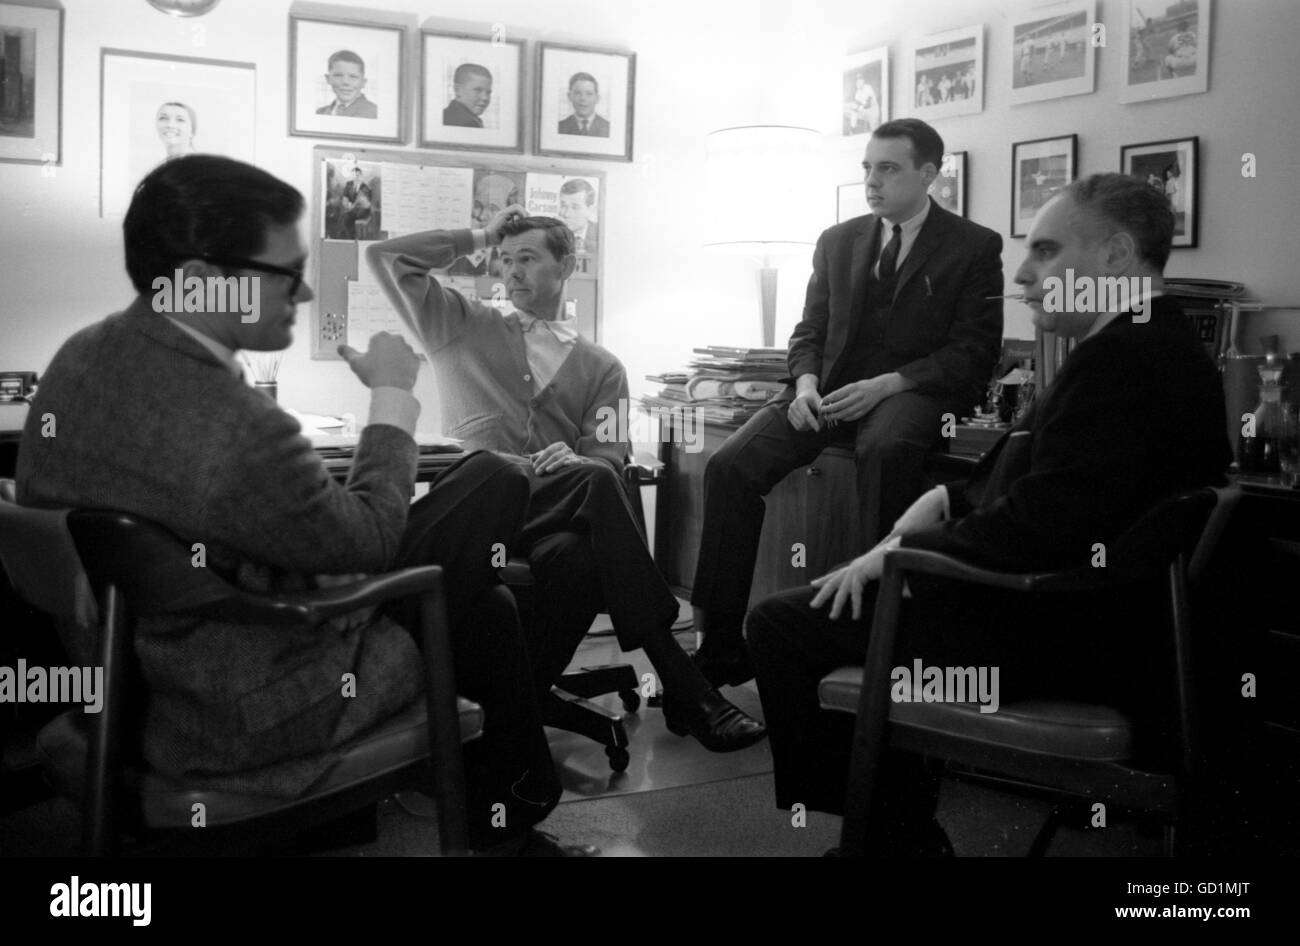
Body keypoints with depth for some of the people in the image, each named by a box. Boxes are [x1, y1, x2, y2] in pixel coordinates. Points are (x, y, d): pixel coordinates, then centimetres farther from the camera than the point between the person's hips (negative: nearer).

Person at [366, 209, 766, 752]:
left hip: (556, 507, 2)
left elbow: (606, 454, 8)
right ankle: (681, 684, -35)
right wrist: (478, 237, 22)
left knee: (575, 557, -38)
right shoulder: (463, 329, 24)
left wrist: (572, 460, -16)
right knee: (595, 483, -34)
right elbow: (386, 257, 16)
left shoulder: (601, 368, 23)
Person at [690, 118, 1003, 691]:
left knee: (884, 449, -41)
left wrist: (887, 384, -17)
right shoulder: (837, 241, 19)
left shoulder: (975, 247, 5)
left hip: (912, 390, -4)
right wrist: (806, 382, -5)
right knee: (730, 465, -20)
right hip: (832, 386, 4)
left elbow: (974, 352, -3)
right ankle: (721, 646, -15)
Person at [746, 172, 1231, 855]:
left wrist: (896, 553, -15)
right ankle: (899, 821, 27)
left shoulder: (1125, 358, -21)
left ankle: (898, 830, 6)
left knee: (780, 626, -9)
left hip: (1067, 638, -11)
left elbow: (1040, 525, -27)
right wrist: (950, 498, 4)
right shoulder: (1157, 347, 12)